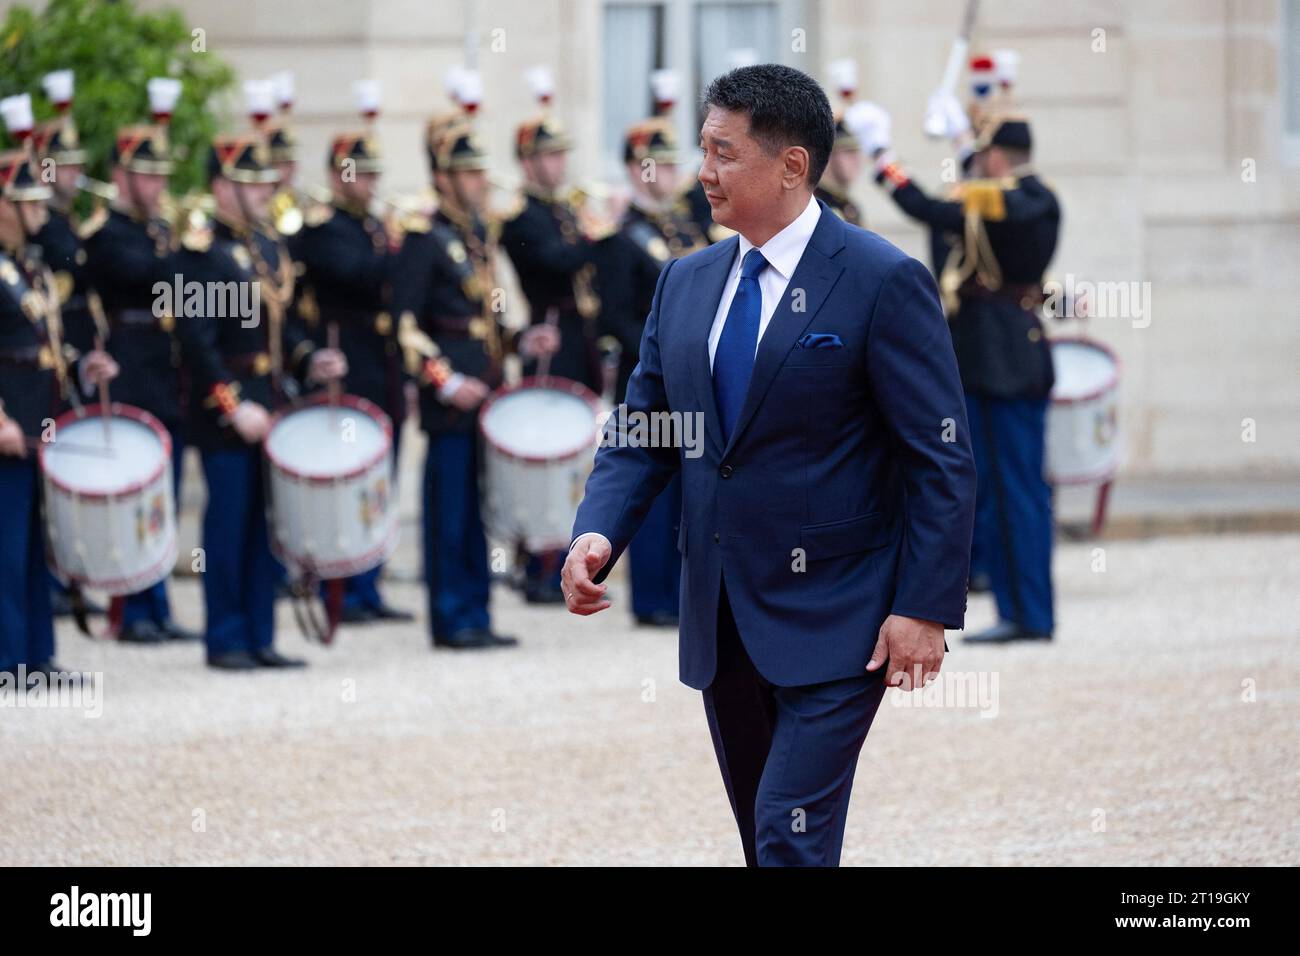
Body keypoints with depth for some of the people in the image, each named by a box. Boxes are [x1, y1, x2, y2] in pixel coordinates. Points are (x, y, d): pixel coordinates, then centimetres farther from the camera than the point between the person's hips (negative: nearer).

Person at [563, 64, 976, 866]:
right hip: (721, 618, 7)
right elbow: (644, 432, 12)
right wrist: (598, 532, -8)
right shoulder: (687, 282, 10)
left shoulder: (883, 282, -10)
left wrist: (926, 607, -16)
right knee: (764, 837, 13)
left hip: (832, 618, -7)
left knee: (792, 836, -14)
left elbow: (942, 458, -11)